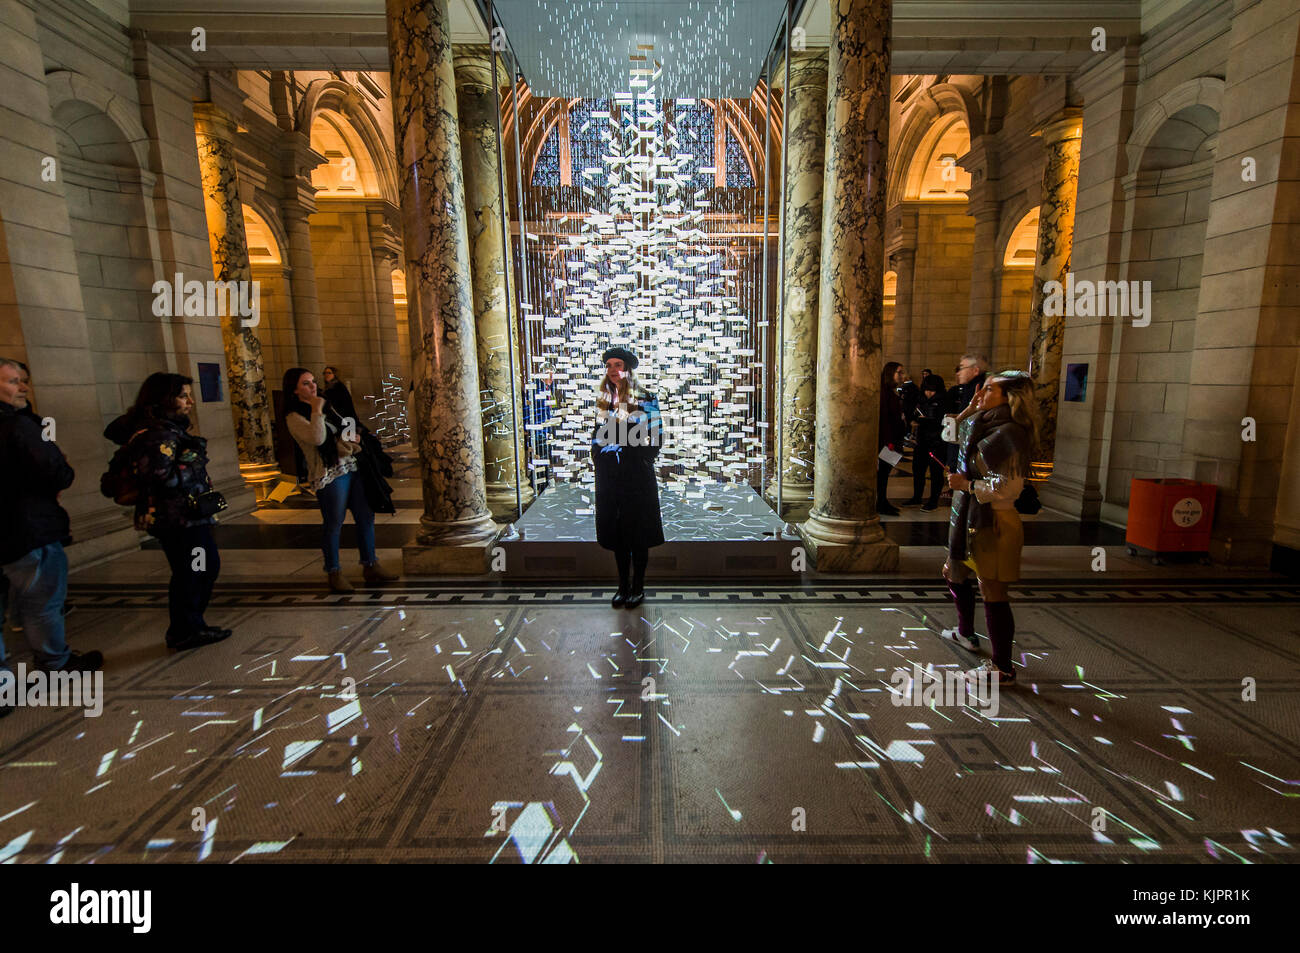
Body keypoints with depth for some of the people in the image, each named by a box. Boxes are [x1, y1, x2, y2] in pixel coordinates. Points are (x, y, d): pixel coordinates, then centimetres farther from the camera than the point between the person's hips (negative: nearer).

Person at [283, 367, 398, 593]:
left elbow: (346, 428, 26)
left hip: (352, 467, 7)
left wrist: (350, 444, 6)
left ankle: (370, 566, 18)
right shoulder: (294, 417, -6)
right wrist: (316, 410, -16)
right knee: (334, 525, 0)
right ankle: (334, 573, 16)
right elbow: (317, 438, -23)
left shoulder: (325, 404, 16)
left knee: (366, 517, 8)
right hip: (330, 475, -7)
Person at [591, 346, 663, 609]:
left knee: (638, 532, 4)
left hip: (637, 476, -4)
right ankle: (623, 586, 23)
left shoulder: (645, 399, -4)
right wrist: (598, 455, 4)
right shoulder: (602, 400, 10)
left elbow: (655, 436, -5)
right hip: (609, 476, 5)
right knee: (616, 531, 10)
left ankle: (638, 587, 18)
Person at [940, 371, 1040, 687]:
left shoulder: (1009, 433, -18)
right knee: (954, 574, 24)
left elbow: (1009, 486, -24)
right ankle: (965, 633, 45)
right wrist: (972, 406, 14)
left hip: (993, 523, -10)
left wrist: (967, 484, -16)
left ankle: (1003, 668, 9)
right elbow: (954, 432, 28)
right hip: (970, 518, 10)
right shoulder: (986, 425, 9)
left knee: (992, 593, -3)